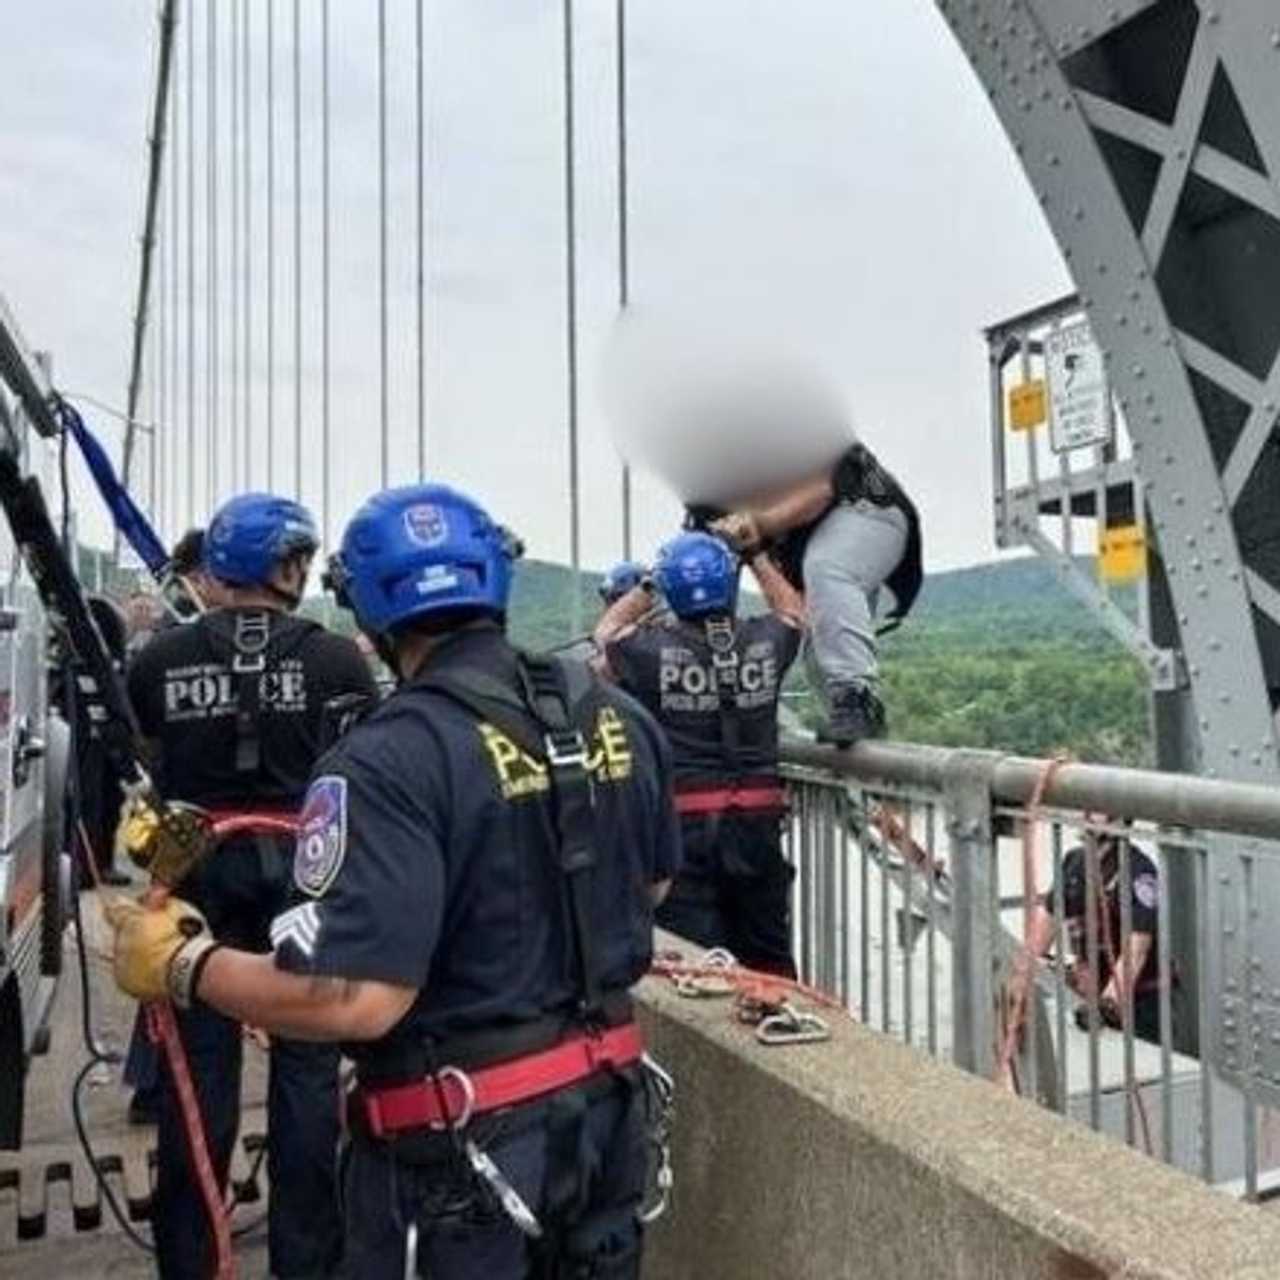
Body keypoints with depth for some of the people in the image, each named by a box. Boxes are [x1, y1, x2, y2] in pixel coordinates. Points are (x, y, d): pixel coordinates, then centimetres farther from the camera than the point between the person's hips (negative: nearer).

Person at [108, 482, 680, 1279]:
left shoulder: (392, 760, -24)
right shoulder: (620, 718, -3)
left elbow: (354, 999, -29)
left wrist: (180, 964, -14)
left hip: (468, 1140, -5)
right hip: (608, 1103, 6)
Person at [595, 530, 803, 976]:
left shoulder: (655, 650, -10)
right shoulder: (765, 642, -2)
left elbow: (607, 630, 13)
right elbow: (794, 609, 23)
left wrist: (648, 584, 20)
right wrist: (754, 554, 29)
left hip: (683, 824, -3)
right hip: (757, 822, 3)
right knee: (769, 960, 18)